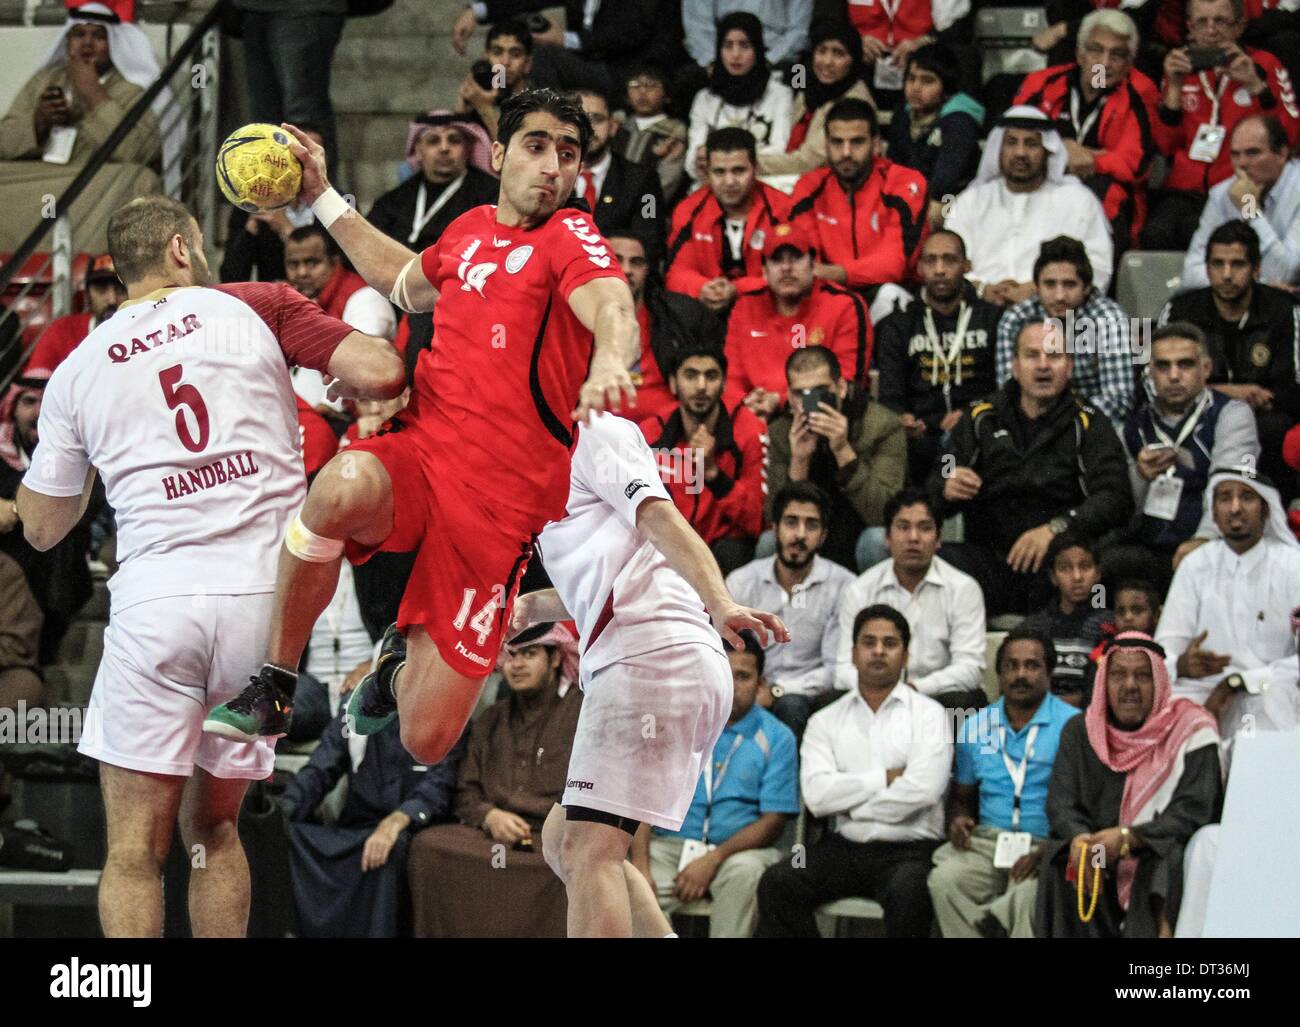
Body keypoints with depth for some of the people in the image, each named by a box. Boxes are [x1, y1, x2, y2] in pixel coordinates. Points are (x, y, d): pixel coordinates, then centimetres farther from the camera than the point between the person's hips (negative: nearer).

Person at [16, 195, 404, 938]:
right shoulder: (259, 309, 7)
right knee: (213, 829, 17)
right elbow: (381, 373, -4)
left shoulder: (79, 369, 12)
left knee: (134, 849, 3)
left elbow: (42, 527, 19)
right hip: (263, 598, 1)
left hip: (157, 598, -1)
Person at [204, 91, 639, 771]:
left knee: (427, 740, -7)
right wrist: (323, 198, 39)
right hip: (419, 451, 4)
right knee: (343, 488, -38)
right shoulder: (472, 230, 15)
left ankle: (405, 658, 33)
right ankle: (272, 689, -18)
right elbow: (405, 282, 39)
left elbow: (611, 307, -27)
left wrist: (608, 362, -51)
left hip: (499, 503, -4)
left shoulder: (570, 239, -4)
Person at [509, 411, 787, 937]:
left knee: (589, 848, -18)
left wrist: (719, 604, -27)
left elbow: (664, 522, -13)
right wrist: (532, 606, 18)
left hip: (654, 655, -10)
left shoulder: (593, 433, 2)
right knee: (562, 842, 14)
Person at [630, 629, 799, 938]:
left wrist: (714, 859, -16)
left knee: (745, 871, -37)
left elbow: (773, 820, -2)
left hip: (737, 850, -1)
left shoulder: (777, 738, 6)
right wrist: (640, 864, -14)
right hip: (670, 843, 1)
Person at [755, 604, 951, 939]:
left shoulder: (928, 714, 6)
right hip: (843, 848, 3)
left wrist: (848, 805, -2)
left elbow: (923, 791, -10)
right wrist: (886, 777, -4)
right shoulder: (825, 721, 13)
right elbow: (817, 796, -3)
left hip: (909, 849, -3)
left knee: (907, 893, -36)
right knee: (776, 883, -24)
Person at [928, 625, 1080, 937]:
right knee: (944, 879, -28)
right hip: (987, 840, 4)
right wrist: (958, 820, 2)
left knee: (1031, 891, -38)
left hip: (1047, 845, -4)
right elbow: (961, 795, 28)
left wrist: (1047, 852, -19)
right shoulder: (975, 726, 17)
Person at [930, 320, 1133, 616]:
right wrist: (947, 490, -13)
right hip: (989, 556, 1)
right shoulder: (980, 419, 15)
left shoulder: (1088, 426, 9)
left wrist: (1057, 529, -21)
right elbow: (934, 491, 13)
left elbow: (1115, 499, -4)